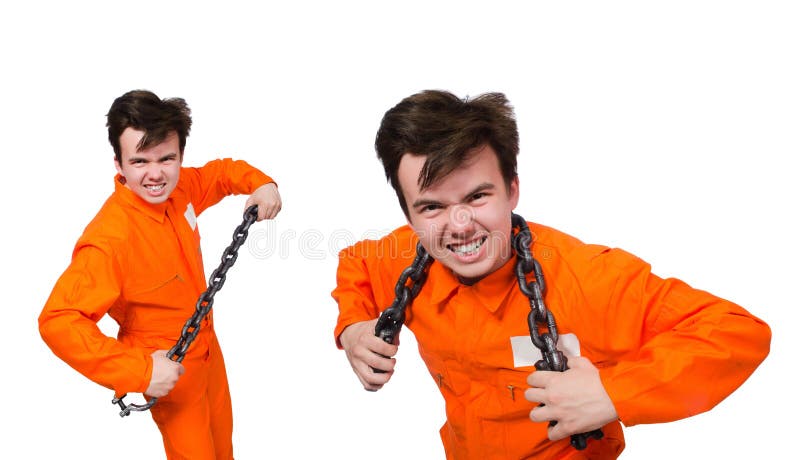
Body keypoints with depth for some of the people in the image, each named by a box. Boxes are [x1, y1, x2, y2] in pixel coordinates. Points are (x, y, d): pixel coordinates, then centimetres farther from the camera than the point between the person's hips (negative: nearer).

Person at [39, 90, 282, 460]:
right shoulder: (109, 238, -32)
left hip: (208, 347, 7)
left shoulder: (177, 189, -10)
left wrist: (261, 183, -11)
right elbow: (58, 321, -35)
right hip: (169, 373, -7)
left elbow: (221, 172, 9)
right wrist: (140, 371, -36)